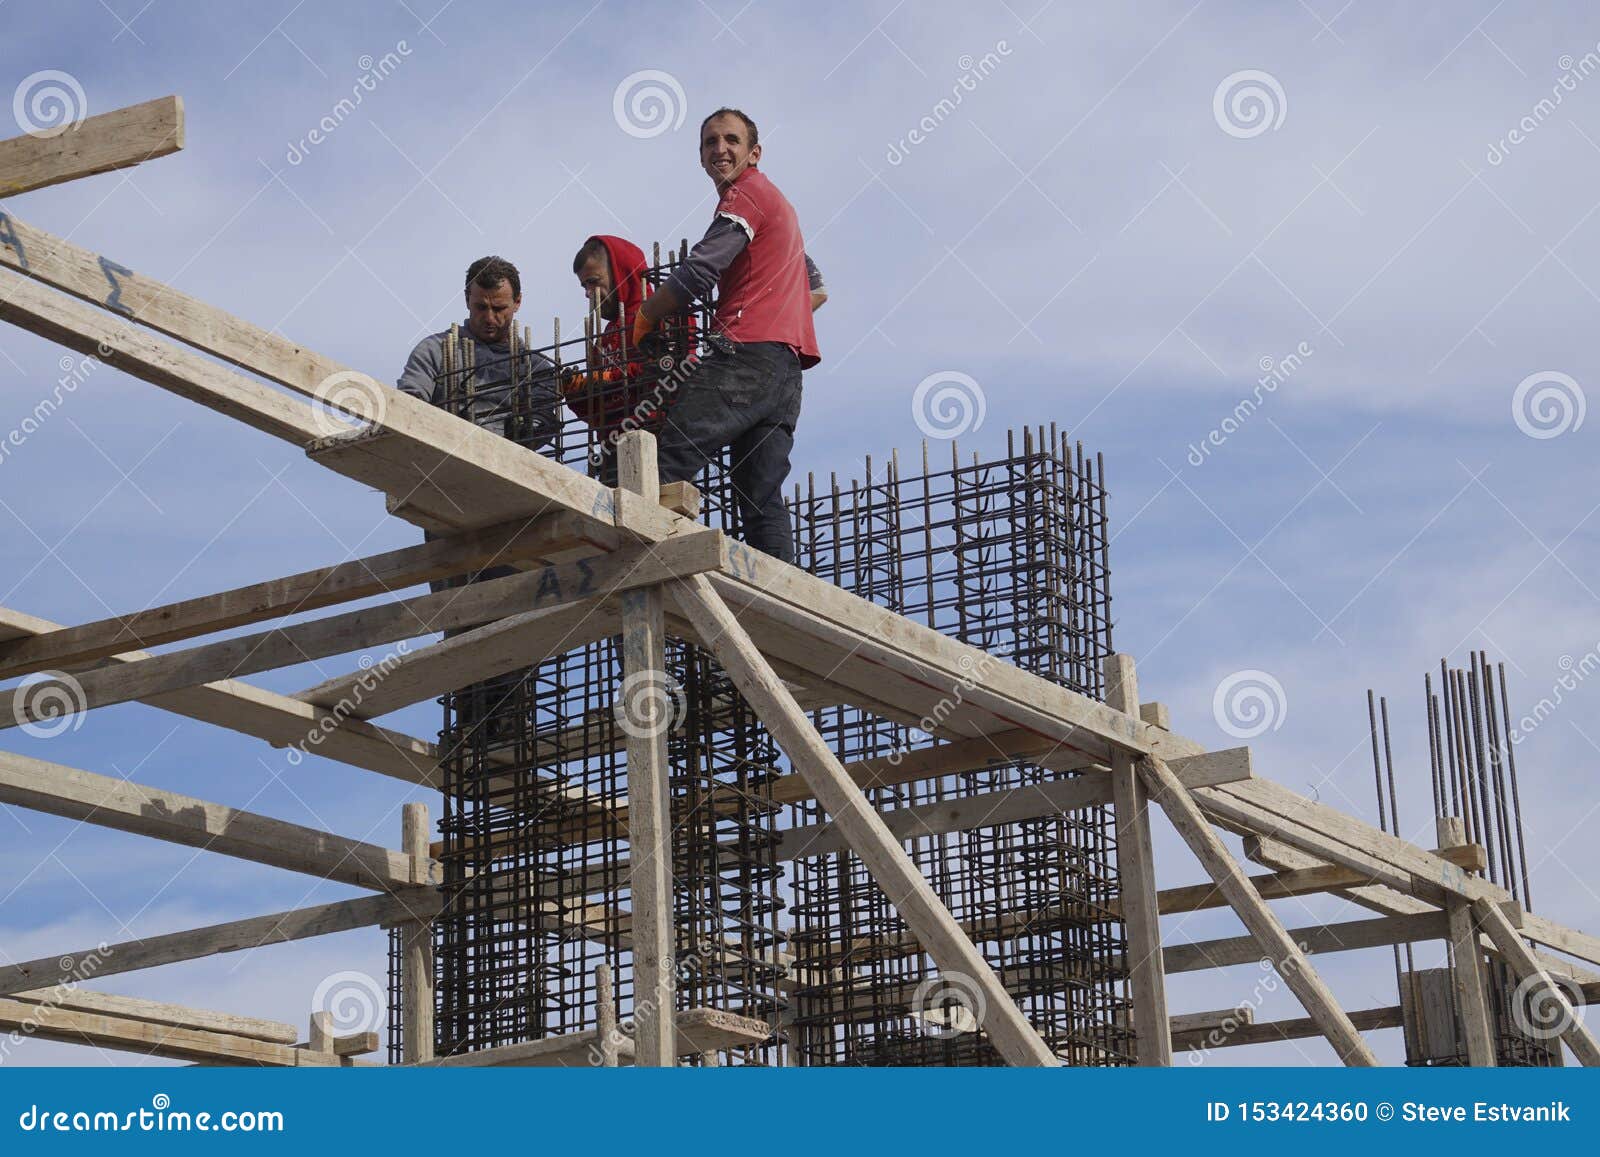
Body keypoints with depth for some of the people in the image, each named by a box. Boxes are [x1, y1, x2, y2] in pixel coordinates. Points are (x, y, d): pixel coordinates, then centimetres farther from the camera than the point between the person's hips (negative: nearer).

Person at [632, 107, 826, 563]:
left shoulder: (745, 194, 1)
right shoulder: (777, 202, 31)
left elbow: (698, 273, -8)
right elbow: (817, 290, 36)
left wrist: (642, 320, 3)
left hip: (747, 354, -9)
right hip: (788, 362, 9)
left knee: (667, 461, -21)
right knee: (761, 498, 0)